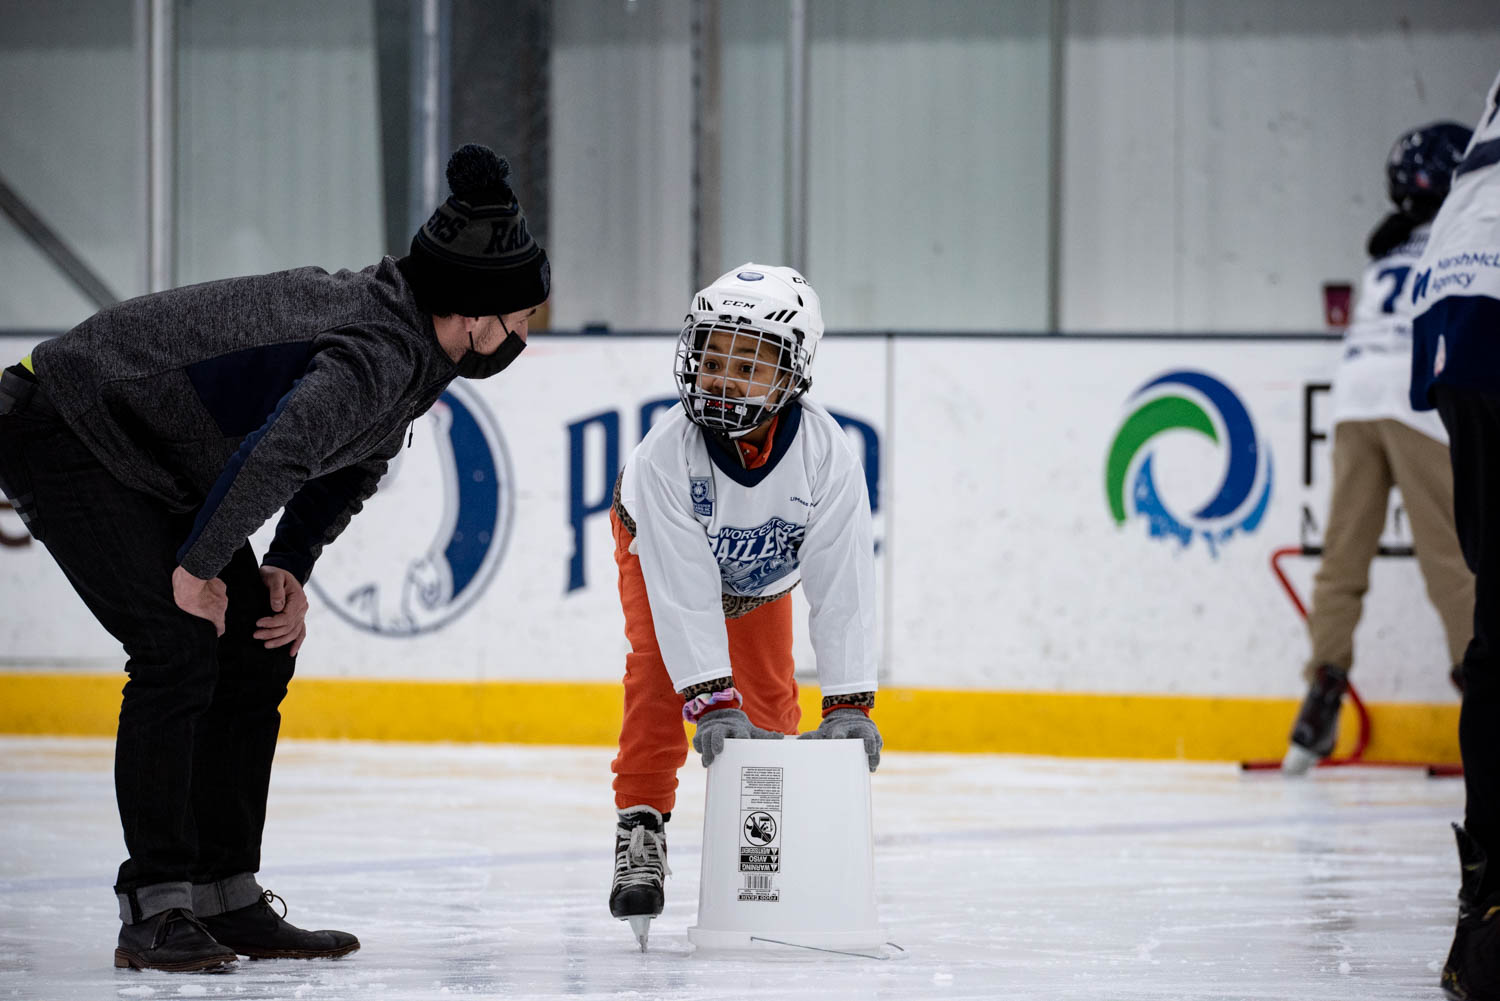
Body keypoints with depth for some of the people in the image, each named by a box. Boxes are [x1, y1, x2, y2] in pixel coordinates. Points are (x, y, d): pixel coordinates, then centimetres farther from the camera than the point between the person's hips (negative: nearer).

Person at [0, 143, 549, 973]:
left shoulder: (408, 339, 3)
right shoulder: (383, 353, -29)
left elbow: (353, 465, 18)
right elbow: (277, 455, -41)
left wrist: (288, 569, 6)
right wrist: (199, 567, -27)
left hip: (156, 461, 10)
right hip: (67, 433, -10)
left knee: (257, 653, 7)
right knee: (178, 648, -19)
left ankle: (226, 901, 12)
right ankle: (154, 911, -15)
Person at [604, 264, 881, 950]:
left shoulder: (826, 453, -37)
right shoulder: (665, 455, -41)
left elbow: (842, 583, -34)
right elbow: (682, 591, -41)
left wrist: (850, 703, -37)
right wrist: (712, 702, -46)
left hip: (762, 565, 2)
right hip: (663, 542, -2)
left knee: (768, 693, 4)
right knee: (660, 669, -20)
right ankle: (641, 827, -14)